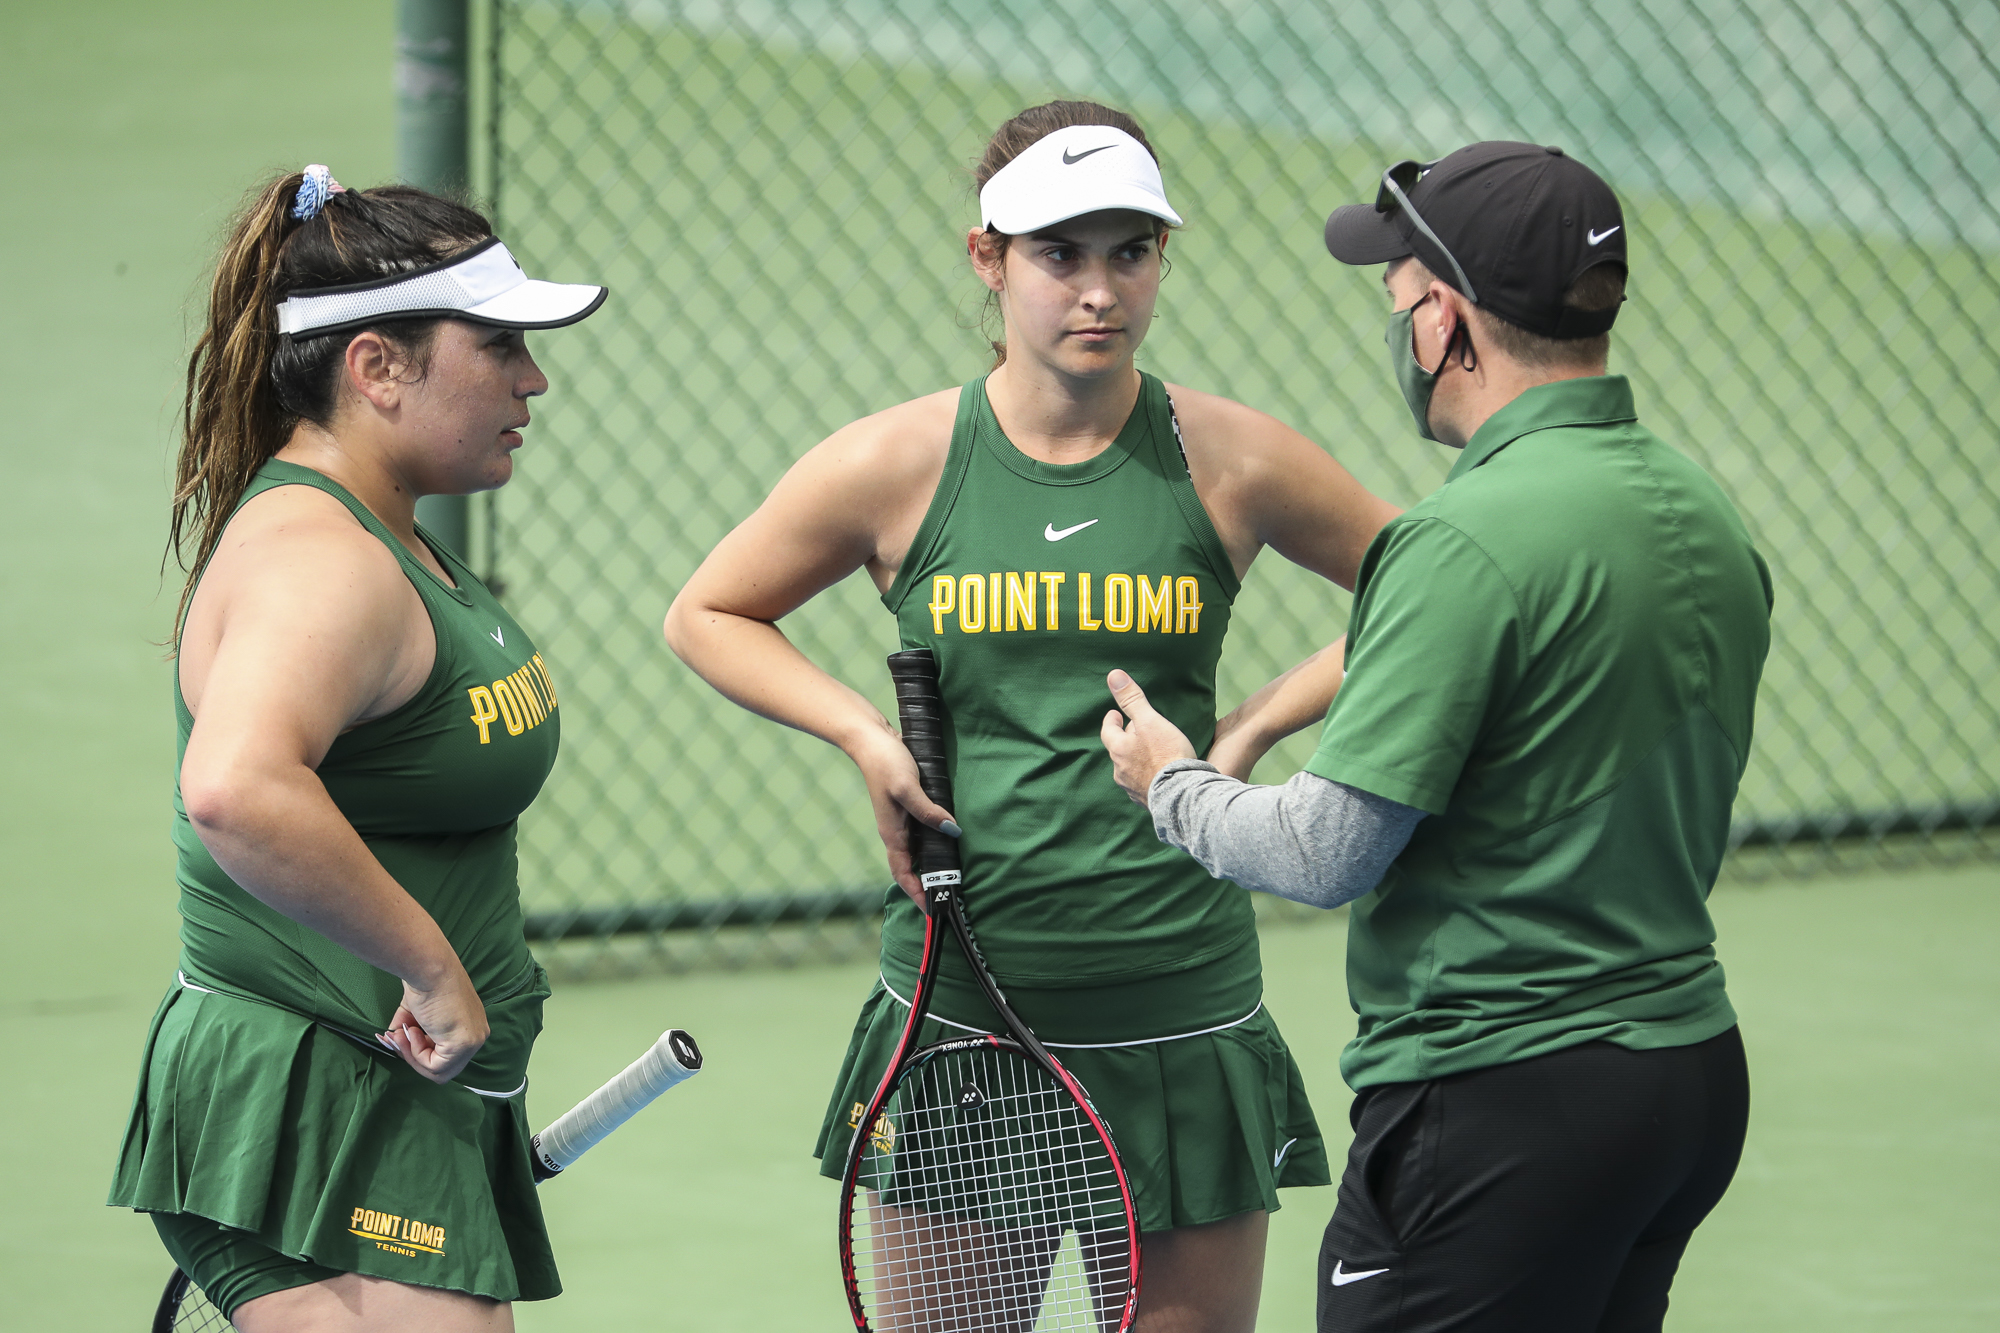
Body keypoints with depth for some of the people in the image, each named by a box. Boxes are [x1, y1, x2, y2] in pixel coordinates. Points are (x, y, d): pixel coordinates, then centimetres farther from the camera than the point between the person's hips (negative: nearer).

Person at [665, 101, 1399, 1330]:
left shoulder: (1232, 462, -1)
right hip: (958, 1016, 0)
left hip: (1183, 1024, 0)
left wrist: (1259, 724, 1)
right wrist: (865, 732, -1)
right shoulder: (896, 465, -1)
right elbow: (707, 614, 13)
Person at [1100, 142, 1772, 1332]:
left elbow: (1327, 854, -16)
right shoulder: (1709, 514, 9)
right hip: (1694, 1065, 9)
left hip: (1506, 1106, -9)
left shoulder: (1470, 544, -18)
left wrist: (1173, 782, 1)